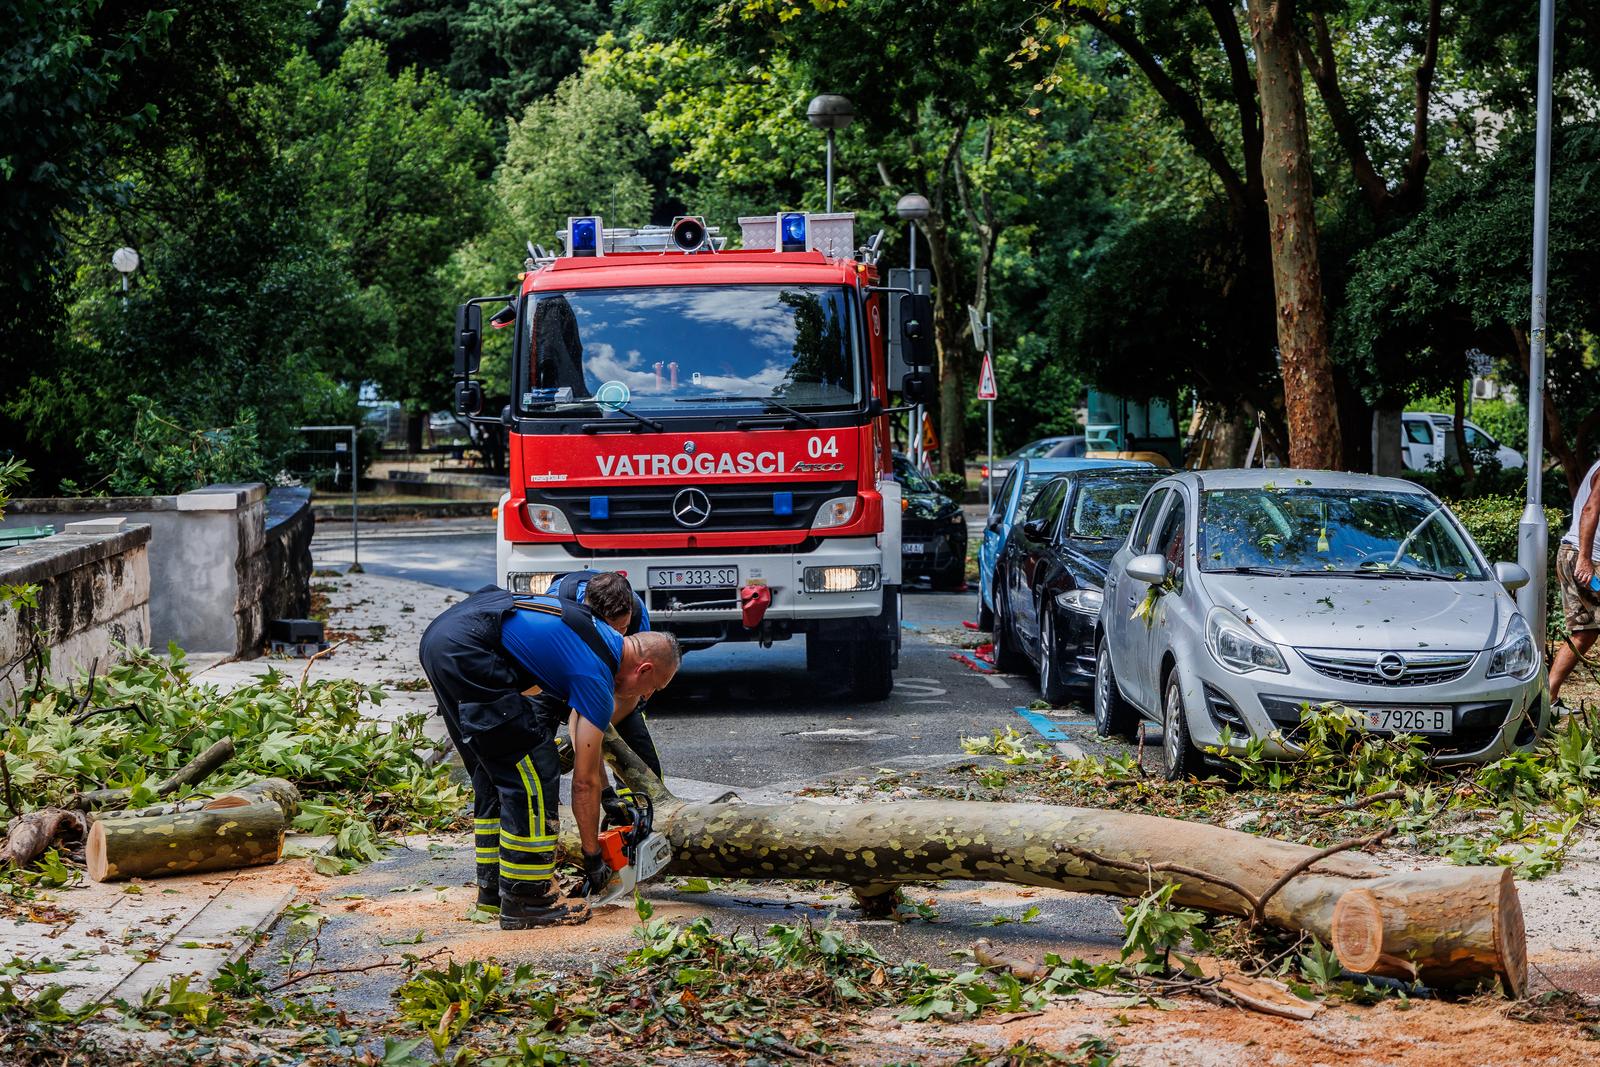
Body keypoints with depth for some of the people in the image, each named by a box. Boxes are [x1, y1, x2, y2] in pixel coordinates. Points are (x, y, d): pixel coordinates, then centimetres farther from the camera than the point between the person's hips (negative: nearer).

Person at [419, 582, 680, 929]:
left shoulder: (602, 637, 22)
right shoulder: (598, 675, -3)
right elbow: (584, 782, 2)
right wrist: (593, 857, 14)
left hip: (439, 633, 10)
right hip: (469, 649, -10)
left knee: (494, 773, 19)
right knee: (533, 773, -4)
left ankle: (493, 888, 24)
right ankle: (525, 900, 0)